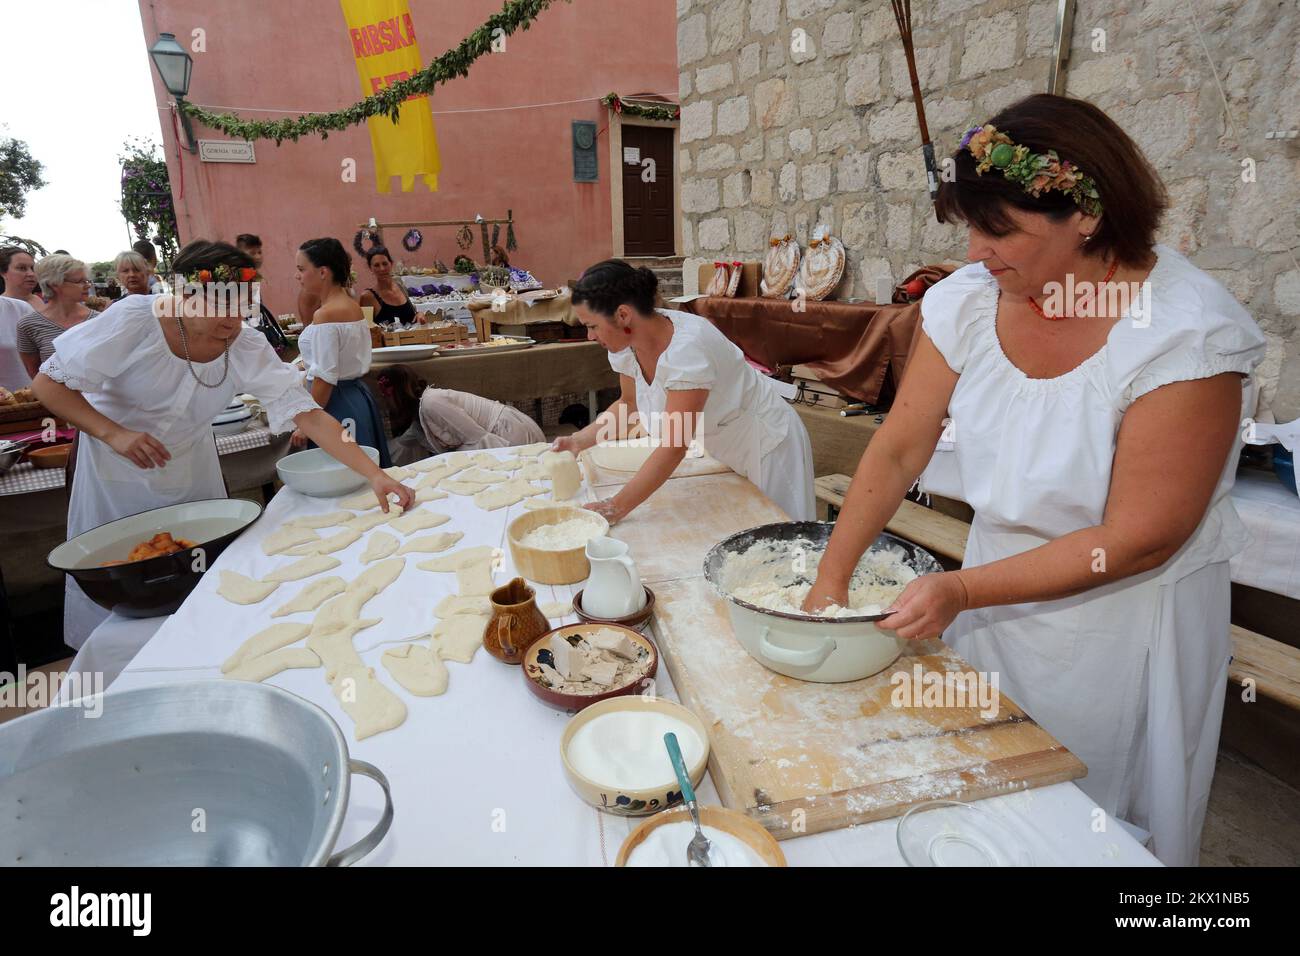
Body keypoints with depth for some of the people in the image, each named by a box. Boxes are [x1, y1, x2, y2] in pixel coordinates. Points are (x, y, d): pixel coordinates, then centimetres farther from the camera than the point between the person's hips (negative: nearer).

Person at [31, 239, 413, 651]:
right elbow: (48, 382, -18)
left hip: (191, 463, 2)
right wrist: (114, 434, -35)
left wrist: (375, 475, -42)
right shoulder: (133, 321, -29)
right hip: (114, 468, -2)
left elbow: (308, 415, -31)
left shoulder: (246, 347, -23)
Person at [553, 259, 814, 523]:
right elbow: (628, 403, 8)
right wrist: (578, 441, -5)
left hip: (767, 445, -7)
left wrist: (618, 507, -36)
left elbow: (673, 447, -35)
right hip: (726, 451, 7)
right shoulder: (627, 344, -11)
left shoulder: (687, 348, -34)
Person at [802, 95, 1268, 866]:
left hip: (1120, 621, -4)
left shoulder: (1189, 333, -23)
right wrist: (830, 583, -12)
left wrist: (961, 590, -25)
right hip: (995, 596, 4)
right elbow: (899, 452, -9)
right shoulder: (967, 301, -10)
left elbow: (1138, 540, -22)